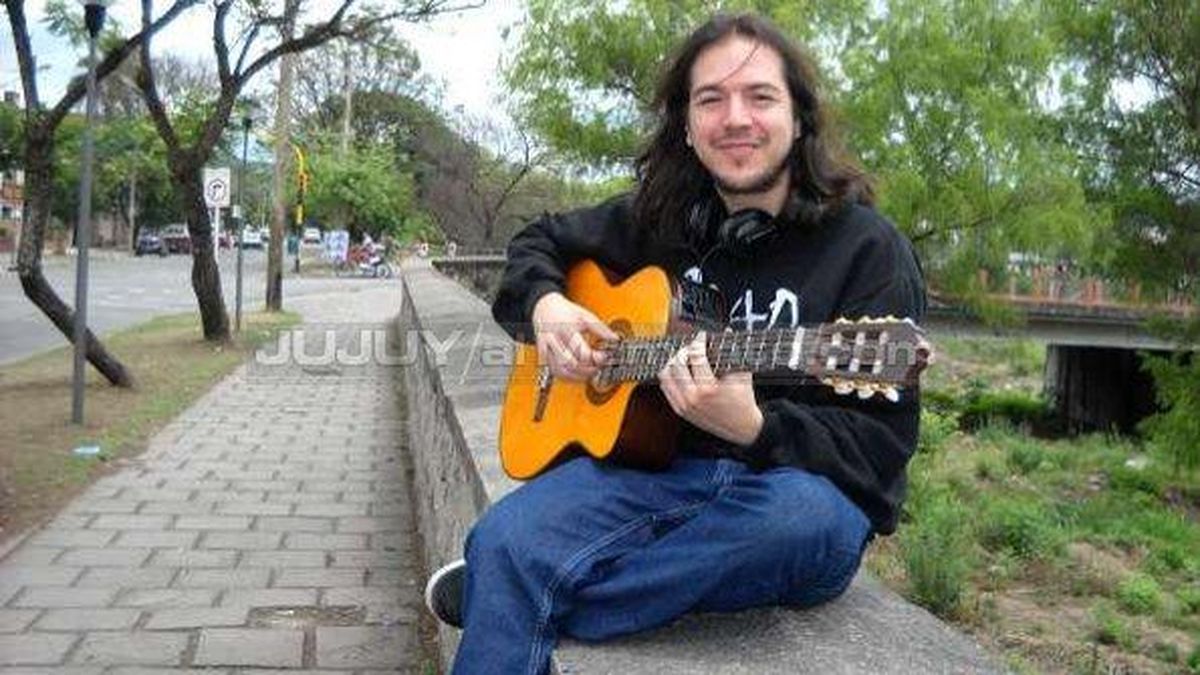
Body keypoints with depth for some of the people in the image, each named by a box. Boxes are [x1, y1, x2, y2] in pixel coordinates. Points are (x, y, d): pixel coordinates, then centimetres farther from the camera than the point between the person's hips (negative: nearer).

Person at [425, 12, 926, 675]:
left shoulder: (869, 249, -6)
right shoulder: (658, 217, 8)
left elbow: (881, 446, -9)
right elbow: (540, 240, 24)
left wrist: (753, 428, -28)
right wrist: (544, 303, 0)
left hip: (800, 485, -1)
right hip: (655, 466, 2)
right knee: (504, 539, -30)